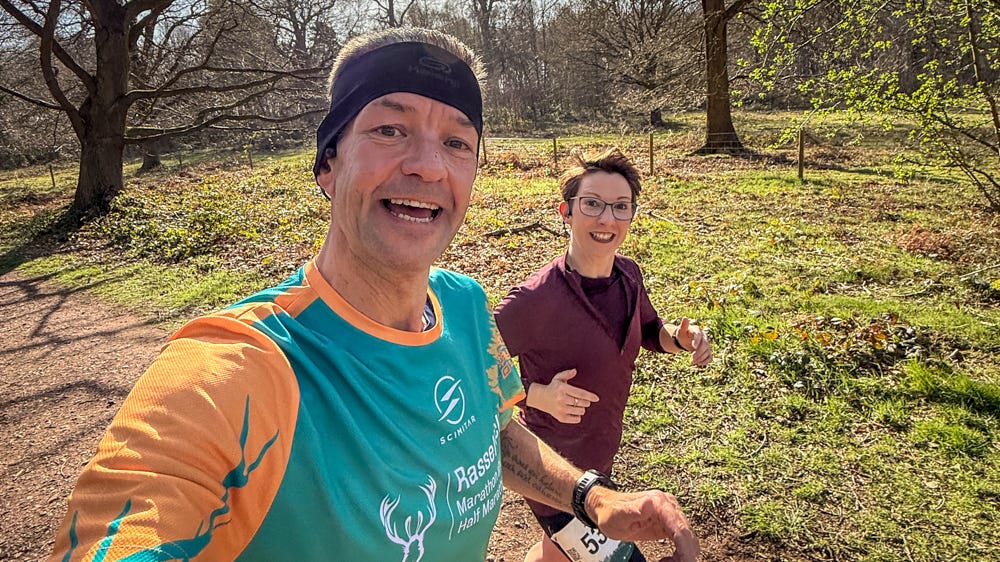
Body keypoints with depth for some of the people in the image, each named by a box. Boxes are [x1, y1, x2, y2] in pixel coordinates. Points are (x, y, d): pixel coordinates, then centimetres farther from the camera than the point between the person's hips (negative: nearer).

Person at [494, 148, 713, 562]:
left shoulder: (627, 275, -7)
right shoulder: (535, 300, -29)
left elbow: (649, 330, 11)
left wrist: (680, 338, -9)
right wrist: (539, 395, -33)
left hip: (600, 458, 7)